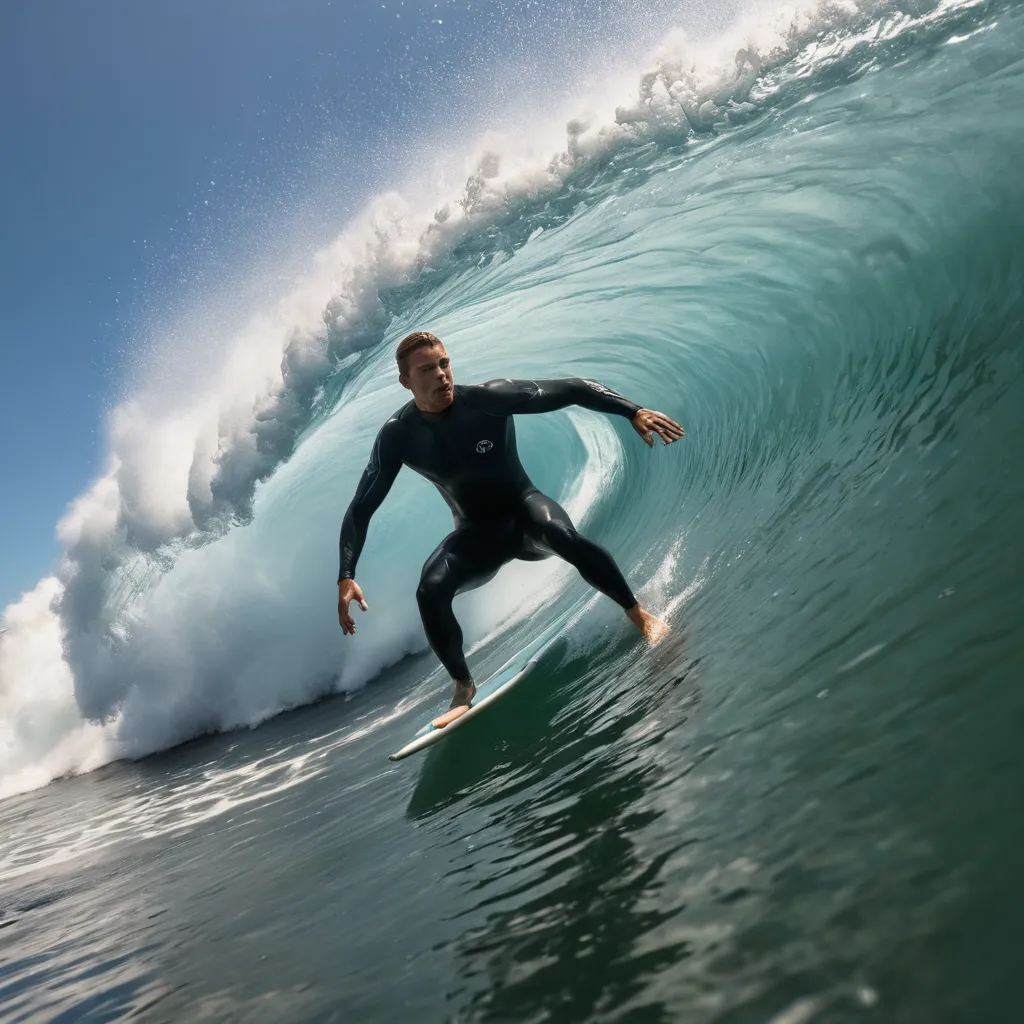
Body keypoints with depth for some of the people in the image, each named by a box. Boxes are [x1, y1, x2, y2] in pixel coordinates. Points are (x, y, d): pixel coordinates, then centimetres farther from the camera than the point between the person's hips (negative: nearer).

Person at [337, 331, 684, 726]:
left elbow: (572, 389, -18)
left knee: (559, 533, -37)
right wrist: (346, 576, -20)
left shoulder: (489, 399, -20)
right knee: (430, 592, -25)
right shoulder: (398, 436, -14)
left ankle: (638, 613, -19)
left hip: (525, 509, -2)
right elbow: (360, 509, -8)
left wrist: (633, 411, -31)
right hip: (477, 535, 2)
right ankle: (464, 689, -5)